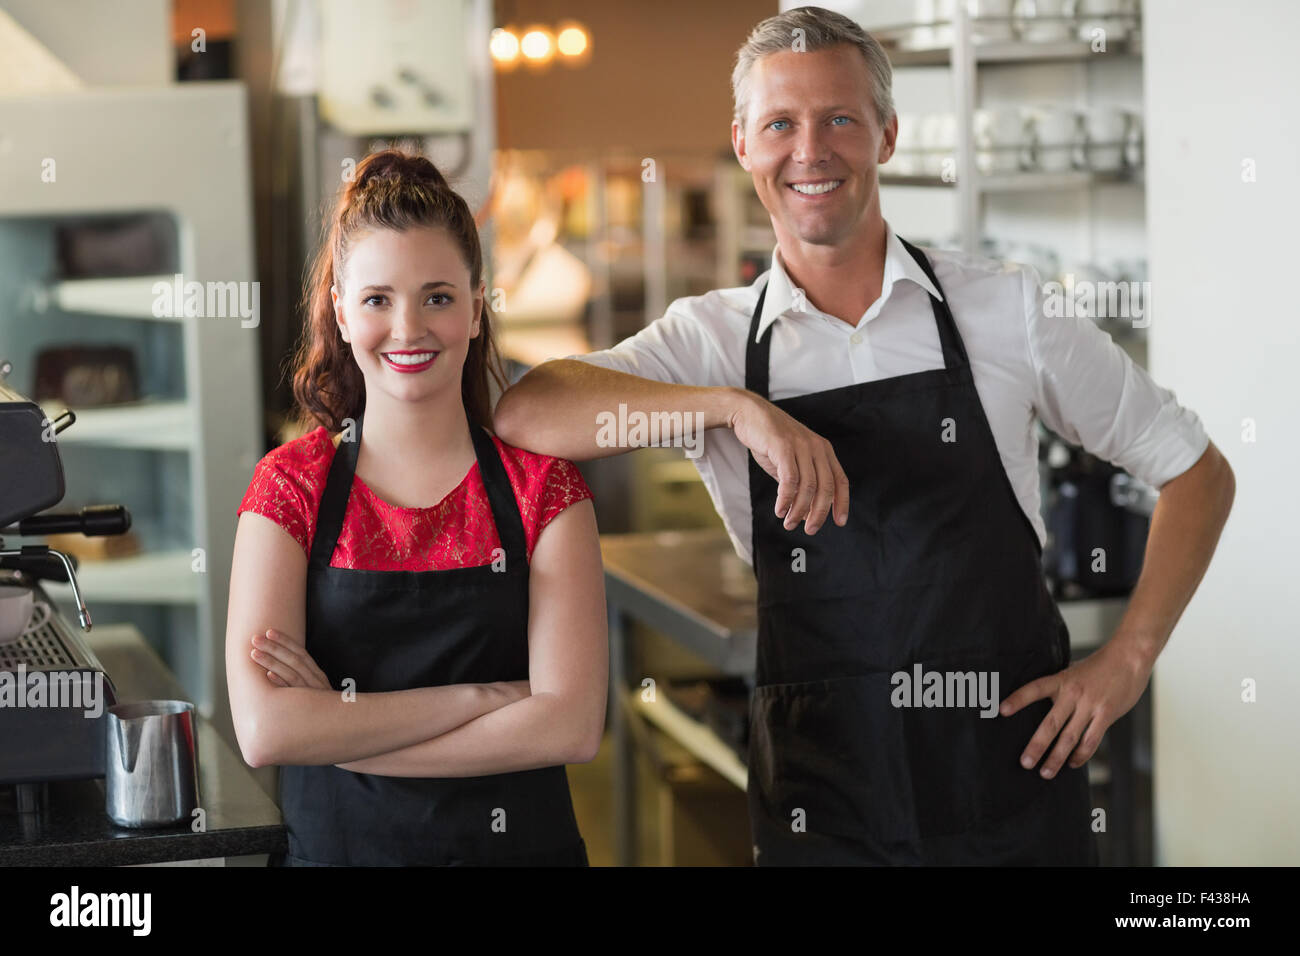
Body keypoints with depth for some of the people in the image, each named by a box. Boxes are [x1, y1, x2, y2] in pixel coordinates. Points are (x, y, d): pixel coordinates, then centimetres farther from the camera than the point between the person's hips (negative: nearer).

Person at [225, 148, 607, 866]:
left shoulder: (541, 486, -5)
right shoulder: (292, 485, -5)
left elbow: (572, 725, -16)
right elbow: (264, 728, -17)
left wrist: (339, 726, -19)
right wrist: (485, 697, -19)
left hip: (516, 845, 0)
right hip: (332, 848, 0)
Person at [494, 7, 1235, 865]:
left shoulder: (1007, 308, 0)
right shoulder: (712, 336, 1)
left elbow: (1198, 472, 7)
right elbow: (524, 414, -15)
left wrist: (1126, 662, -3)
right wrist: (734, 405, -26)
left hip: (1014, 776, 0)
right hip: (821, 795, 1)